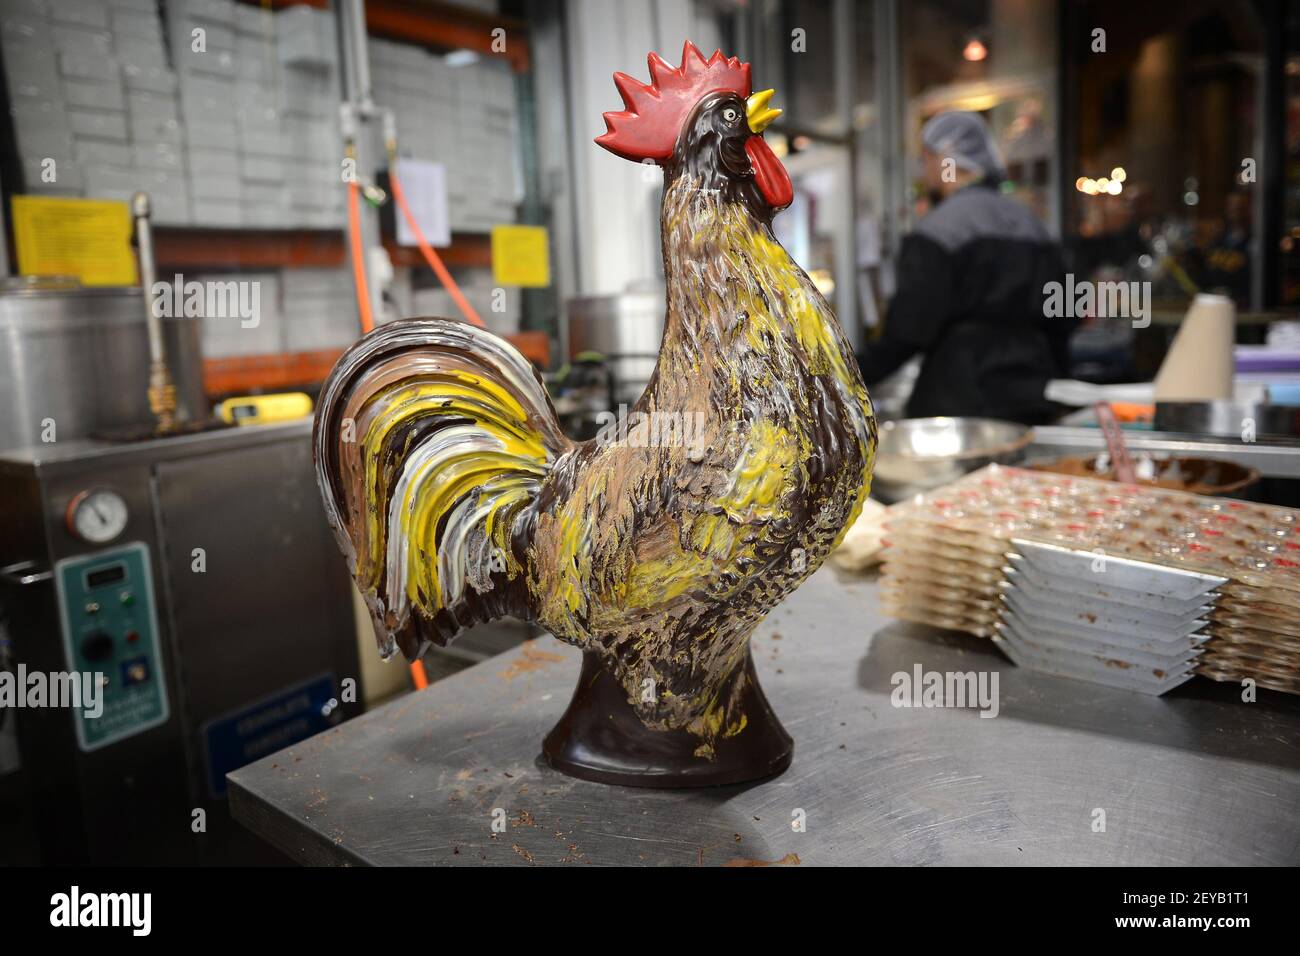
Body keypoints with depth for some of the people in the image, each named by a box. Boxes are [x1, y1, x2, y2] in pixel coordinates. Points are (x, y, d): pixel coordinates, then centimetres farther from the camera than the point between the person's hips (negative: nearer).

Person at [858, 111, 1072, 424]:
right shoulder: (1032, 224, 16)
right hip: (1032, 404, 8)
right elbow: (1060, 326, 19)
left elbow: (908, 331, -14)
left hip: (963, 402, -7)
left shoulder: (937, 230, -8)